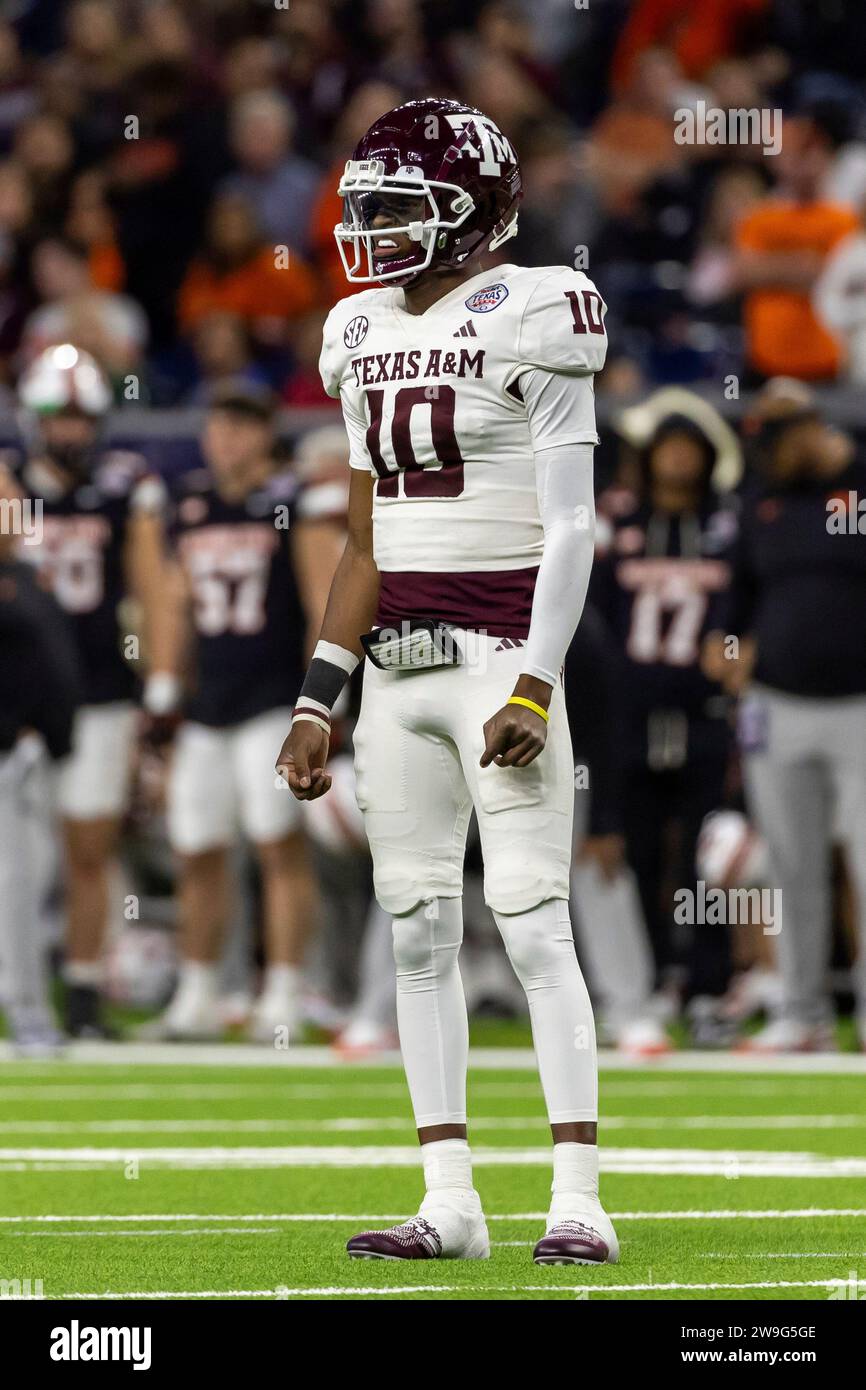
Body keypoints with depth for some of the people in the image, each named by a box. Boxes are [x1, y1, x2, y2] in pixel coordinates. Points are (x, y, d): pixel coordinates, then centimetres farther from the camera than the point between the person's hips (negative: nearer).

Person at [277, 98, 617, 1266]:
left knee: (532, 923, -9)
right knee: (418, 929, 6)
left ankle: (580, 1202, -8)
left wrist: (534, 687, -19)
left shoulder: (529, 319, -8)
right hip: (395, 662, 7)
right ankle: (450, 1203, 9)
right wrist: (318, 701, 14)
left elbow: (571, 527, -12)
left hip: (497, 653, -7)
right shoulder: (367, 336, 13)